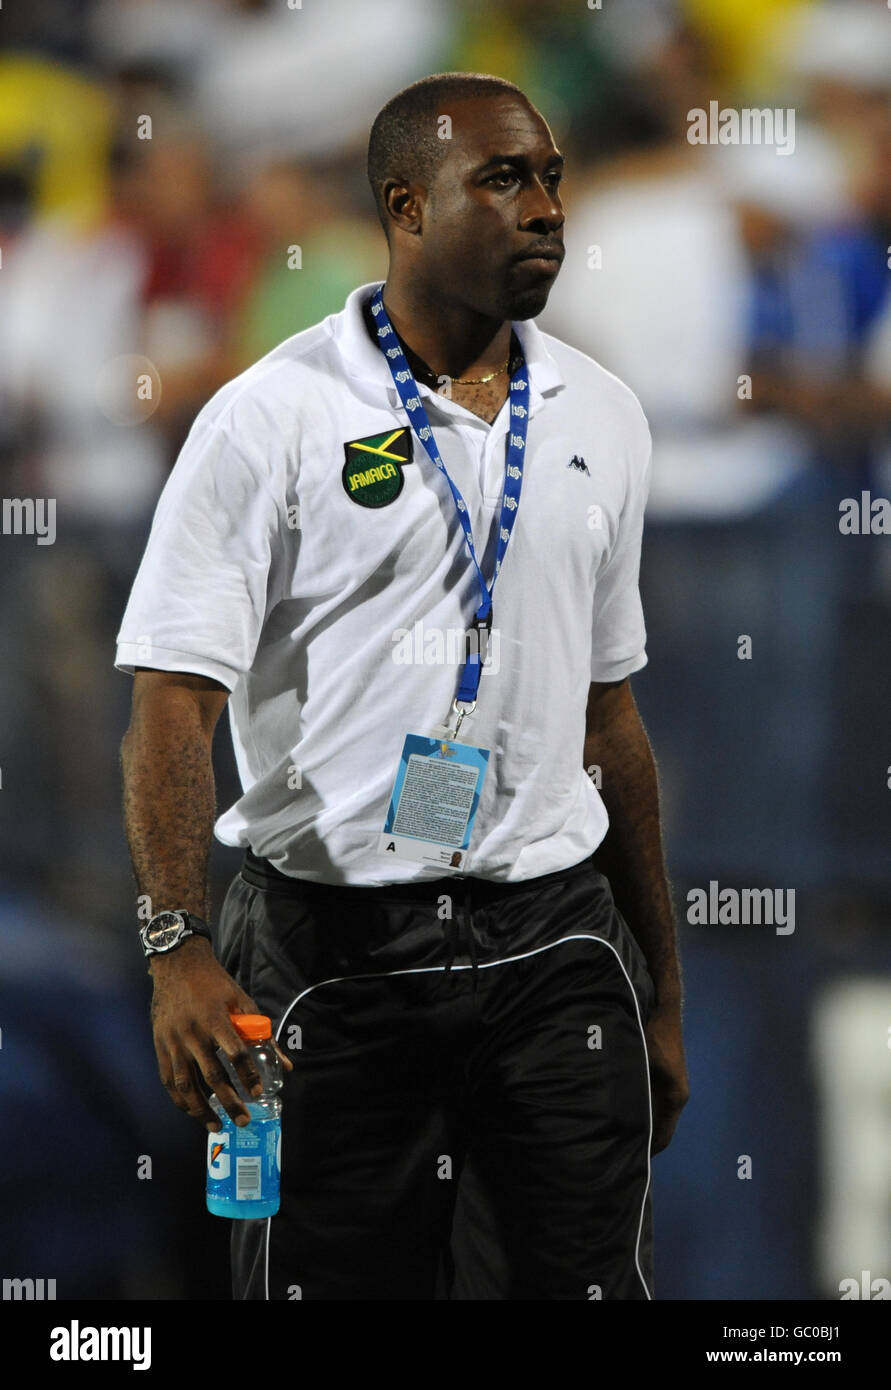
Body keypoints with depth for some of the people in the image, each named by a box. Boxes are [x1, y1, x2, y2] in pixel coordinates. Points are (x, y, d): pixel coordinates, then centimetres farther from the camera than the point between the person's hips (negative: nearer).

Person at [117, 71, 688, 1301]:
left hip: (551, 944, 4)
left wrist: (661, 998, 16)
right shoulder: (272, 418, -6)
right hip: (332, 951, -4)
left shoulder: (602, 419, 10)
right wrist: (179, 951, -23)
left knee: (586, 1279, 0)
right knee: (340, 1282, 4)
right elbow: (174, 702, -10)